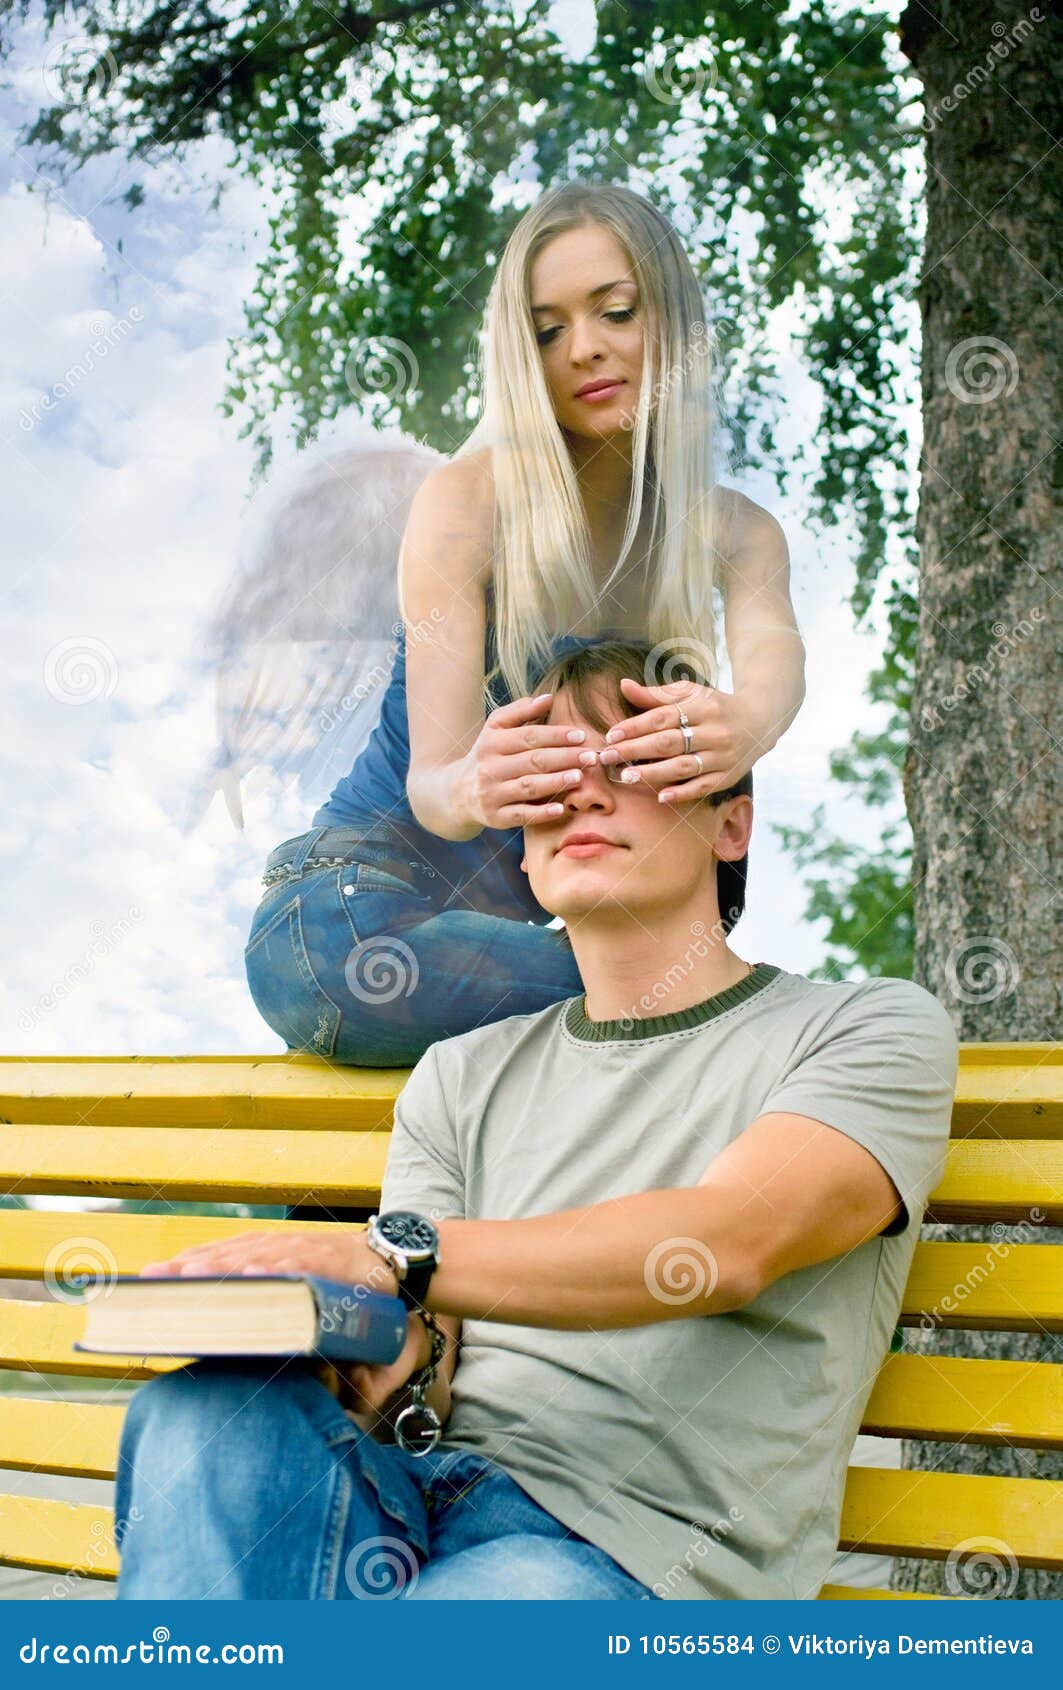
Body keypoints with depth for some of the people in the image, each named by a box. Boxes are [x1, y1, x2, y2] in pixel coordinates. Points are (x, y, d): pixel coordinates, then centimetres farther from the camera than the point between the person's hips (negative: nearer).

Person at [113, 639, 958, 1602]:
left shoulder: (876, 1027, 7)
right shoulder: (464, 1076, 20)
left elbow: (730, 1245, -14)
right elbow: (415, 1386, 11)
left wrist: (385, 1255, -24)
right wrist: (388, 1375, -16)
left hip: (642, 1554, -4)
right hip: (424, 1492, 4)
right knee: (208, 1411, -29)